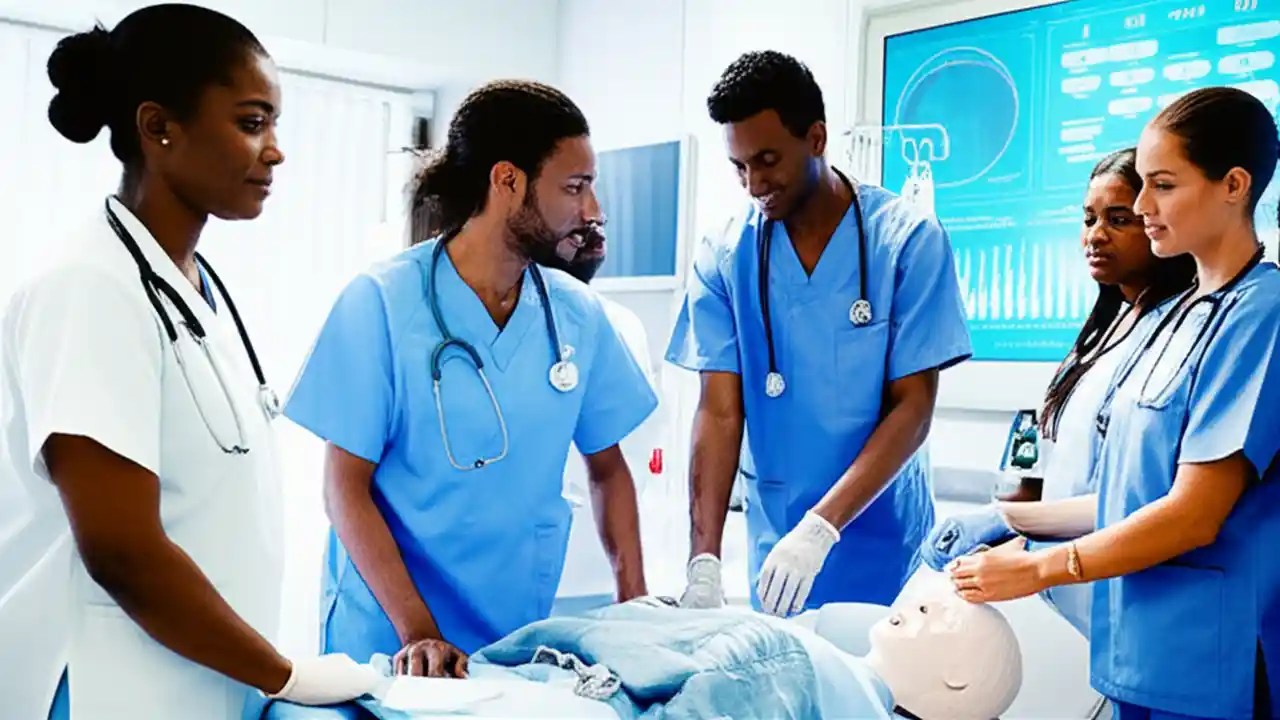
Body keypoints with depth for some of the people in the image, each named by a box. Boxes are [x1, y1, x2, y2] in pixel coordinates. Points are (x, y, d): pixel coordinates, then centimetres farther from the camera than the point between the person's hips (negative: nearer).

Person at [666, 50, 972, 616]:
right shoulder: (723, 259, -4)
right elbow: (719, 412, -7)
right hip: (776, 549, 2)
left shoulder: (907, 240, -10)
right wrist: (704, 561, -17)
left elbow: (913, 407, -12)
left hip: (885, 550, -2)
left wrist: (820, 527, -23)